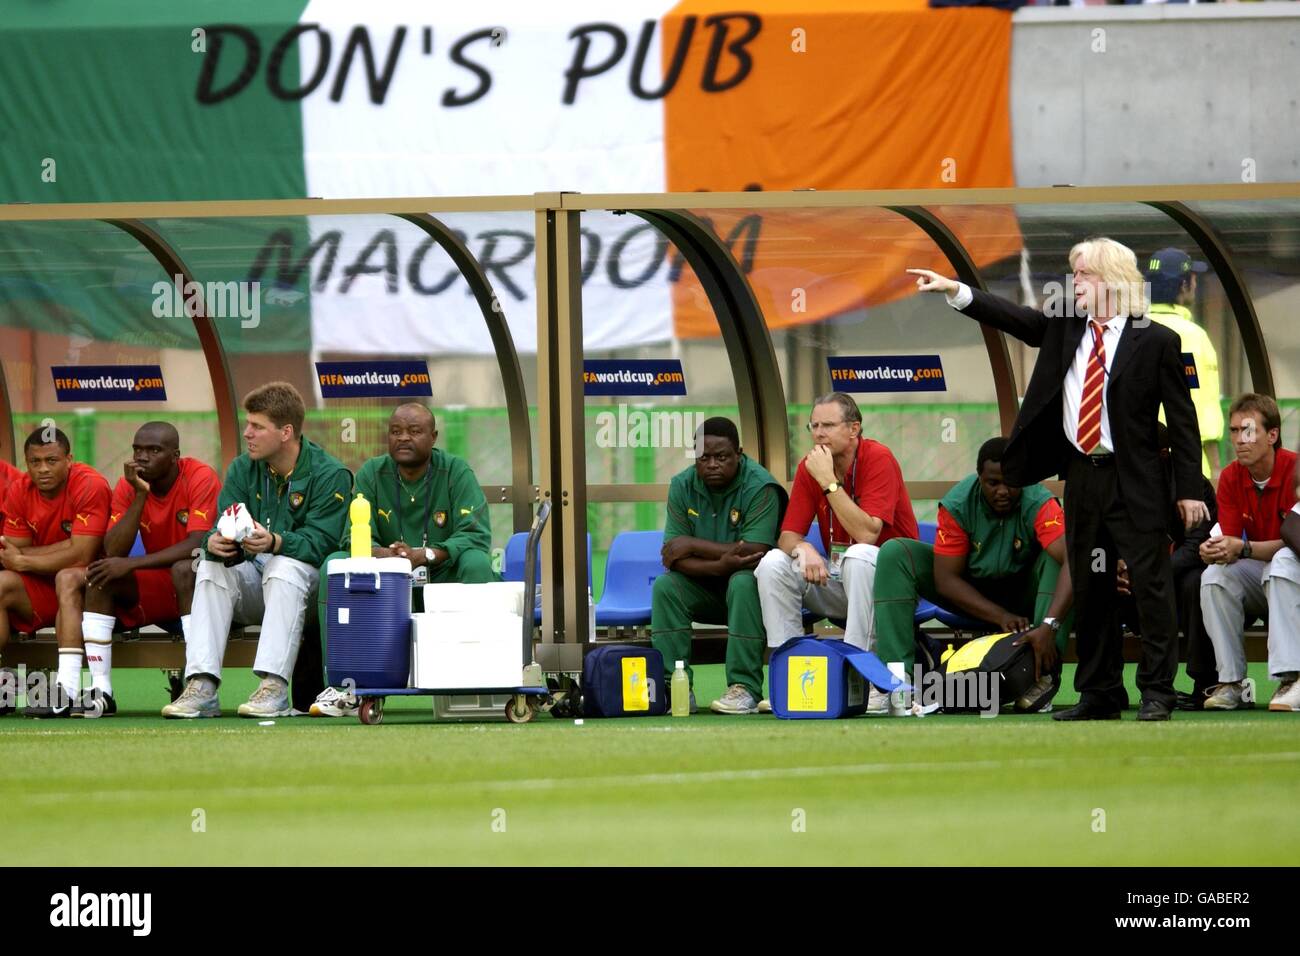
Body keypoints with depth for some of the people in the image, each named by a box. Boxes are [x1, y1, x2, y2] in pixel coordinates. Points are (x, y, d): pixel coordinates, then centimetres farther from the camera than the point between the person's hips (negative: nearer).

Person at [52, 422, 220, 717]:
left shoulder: (200, 477, -15)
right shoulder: (129, 485, -1)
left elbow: (198, 545, -27)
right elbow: (113, 552, -11)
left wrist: (131, 564, -30)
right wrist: (140, 495, -20)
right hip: (156, 588, 5)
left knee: (184, 569, -36)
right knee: (99, 574, -16)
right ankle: (101, 691, -21)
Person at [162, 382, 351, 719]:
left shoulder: (328, 474, -11)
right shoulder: (243, 470, 4)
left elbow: (319, 542, -21)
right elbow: (224, 527, -6)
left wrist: (274, 542, -41)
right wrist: (214, 542, -32)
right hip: (252, 580, 5)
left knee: (285, 566, -36)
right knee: (211, 567, -24)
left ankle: (274, 688, -45)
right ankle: (201, 687, -35)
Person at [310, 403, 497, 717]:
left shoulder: (456, 472, -4)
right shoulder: (372, 474, 3)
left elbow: (476, 535, -16)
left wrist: (425, 555, -32)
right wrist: (384, 554, -31)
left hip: (444, 580, -2)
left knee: (476, 562, -32)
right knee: (335, 564, -22)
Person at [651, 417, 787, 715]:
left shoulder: (760, 487, -17)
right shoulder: (683, 486, -3)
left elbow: (755, 553, -27)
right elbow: (672, 557, -11)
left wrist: (691, 545, -19)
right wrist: (719, 565, -29)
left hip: (748, 582, -4)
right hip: (706, 589, 4)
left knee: (744, 583, -36)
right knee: (664, 586, -22)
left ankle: (745, 689, -36)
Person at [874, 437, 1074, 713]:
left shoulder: (1038, 504, -28)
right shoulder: (957, 505, -21)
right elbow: (945, 579, -19)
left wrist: (1048, 626, -54)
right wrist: (1001, 616, -31)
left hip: (1025, 592, -2)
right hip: (973, 595, 2)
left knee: (1059, 555, -33)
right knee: (894, 554, -19)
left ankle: (1044, 675, -37)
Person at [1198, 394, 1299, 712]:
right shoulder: (1231, 478, -2)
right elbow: (1230, 540, -6)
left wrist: (1243, 549, -37)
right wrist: (1214, 551, -32)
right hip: (1256, 579, 5)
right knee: (1214, 577, -24)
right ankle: (1231, 683, -23)